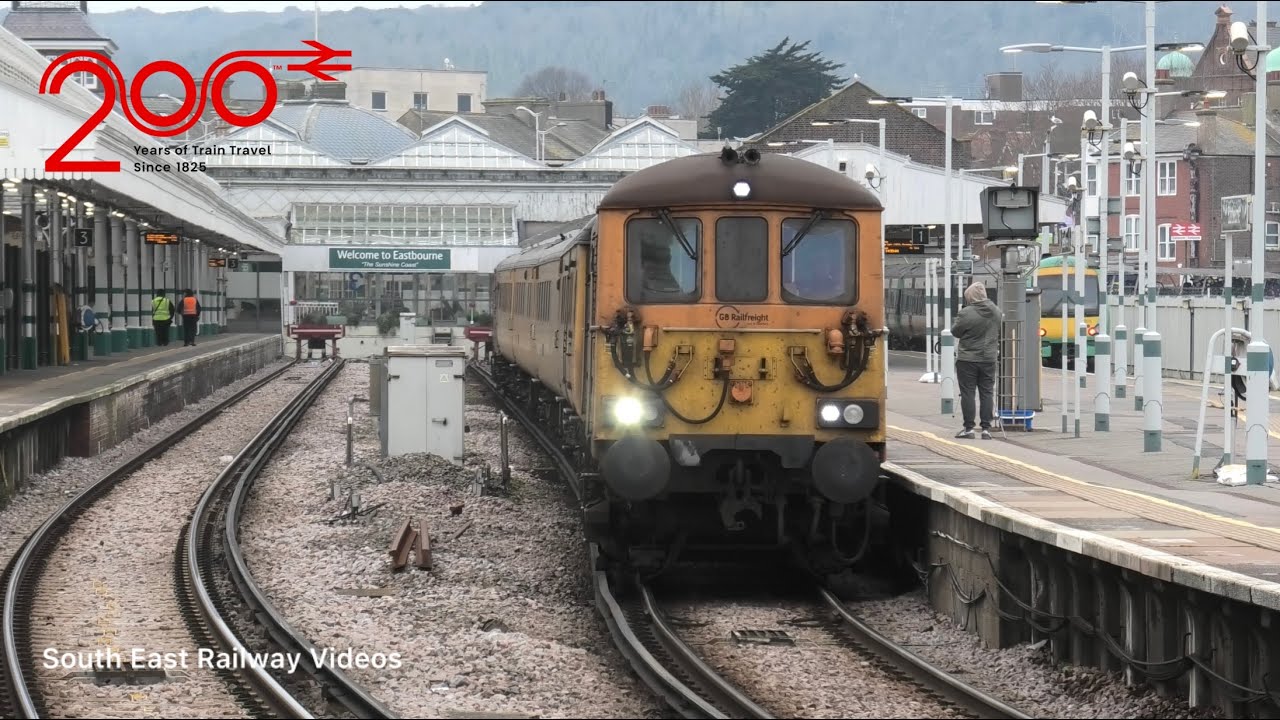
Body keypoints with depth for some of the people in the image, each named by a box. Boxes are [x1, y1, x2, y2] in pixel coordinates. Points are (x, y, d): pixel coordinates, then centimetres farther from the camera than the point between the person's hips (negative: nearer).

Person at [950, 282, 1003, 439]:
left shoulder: (967, 313, -18)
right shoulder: (996, 312, 1)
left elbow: (955, 332, -6)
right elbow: (1000, 333, 13)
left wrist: (957, 320, 9)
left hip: (968, 360, -5)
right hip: (989, 358, 5)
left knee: (967, 393, 3)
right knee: (986, 393, 9)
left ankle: (969, 428, 3)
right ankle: (986, 428, 7)